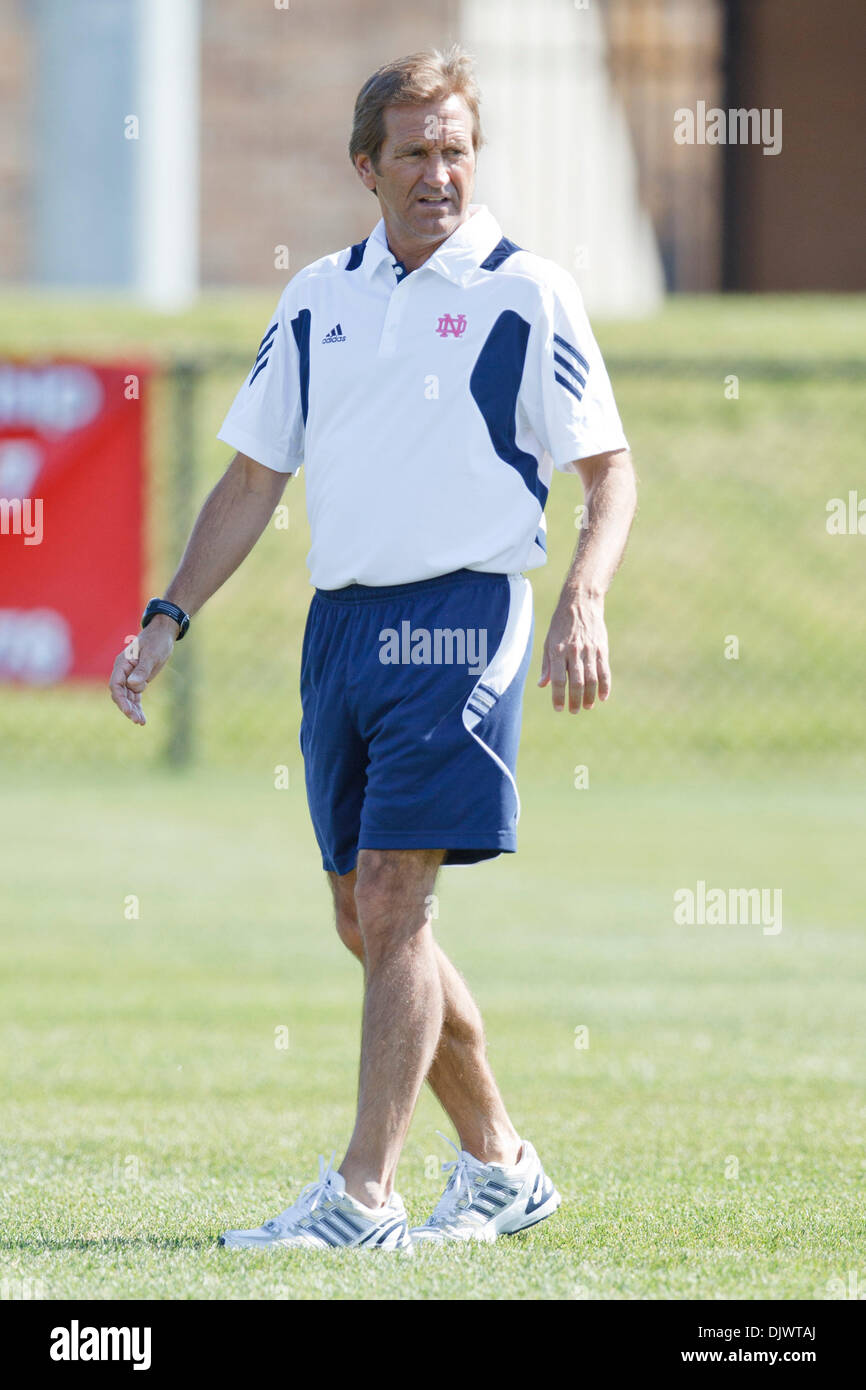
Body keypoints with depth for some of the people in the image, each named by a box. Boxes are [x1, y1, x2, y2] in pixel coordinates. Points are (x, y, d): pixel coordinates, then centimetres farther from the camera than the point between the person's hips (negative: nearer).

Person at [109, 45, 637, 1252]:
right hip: (339, 624, 6)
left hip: (458, 619, -6)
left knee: (392, 904, -13)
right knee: (368, 922, 8)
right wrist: (168, 621, 11)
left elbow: (610, 469, -2)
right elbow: (253, 481, 17)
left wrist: (583, 602, -18)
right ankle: (501, 1168, 22)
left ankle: (364, 1197, -13)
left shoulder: (526, 293, -2)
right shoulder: (319, 300, 13)